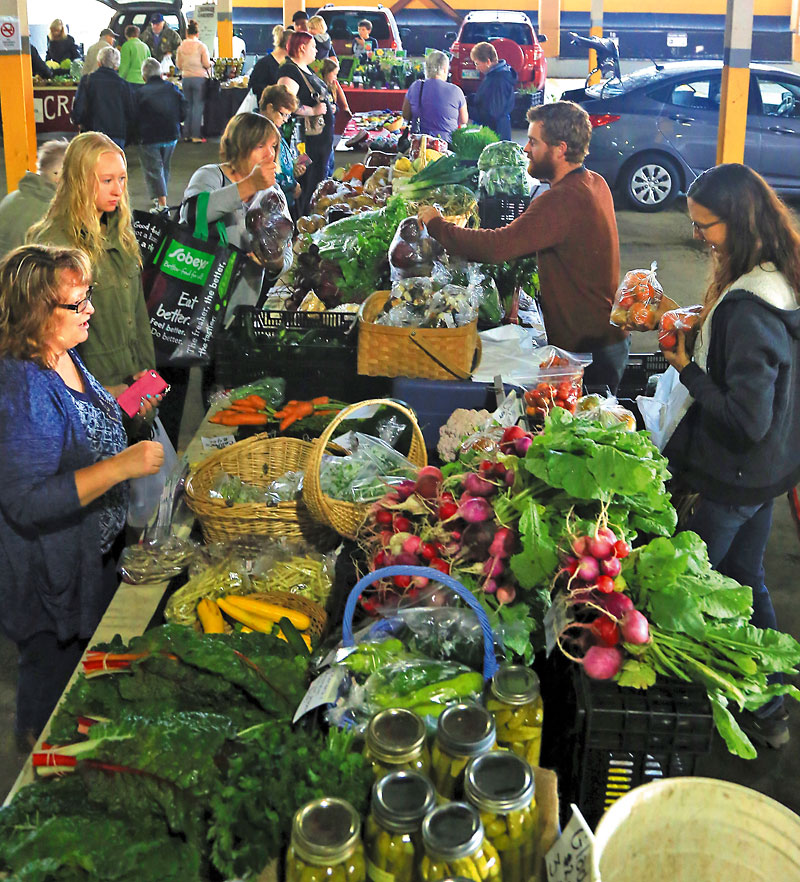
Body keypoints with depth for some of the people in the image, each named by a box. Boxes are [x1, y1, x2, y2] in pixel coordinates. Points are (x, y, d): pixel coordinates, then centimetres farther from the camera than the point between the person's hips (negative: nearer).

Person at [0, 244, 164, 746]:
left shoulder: (65, 357, -1)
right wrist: (120, 466, -40)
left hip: (94, 550, 9)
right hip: (51, 568, -9)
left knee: (83, 653, 28)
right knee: (55, 661, 15)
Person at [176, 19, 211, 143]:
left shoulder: (181, 47, 3)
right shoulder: (201, 46, -8)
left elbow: (178, 64, 8)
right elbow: (207, 64, -8)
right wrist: (210, 64, 13)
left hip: (185, 78, 4)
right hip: (199, 77, -4)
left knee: (188, 106, 12)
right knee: (198, 107, -1)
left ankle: (188, 134, 14)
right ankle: (196, 136, -4)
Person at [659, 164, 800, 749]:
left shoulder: (748, 309, -29)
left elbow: (746, 420, -28)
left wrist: (688, 370, -19)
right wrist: (699, 343, 4)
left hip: (730, 481, -9)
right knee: (746, 582, 22)